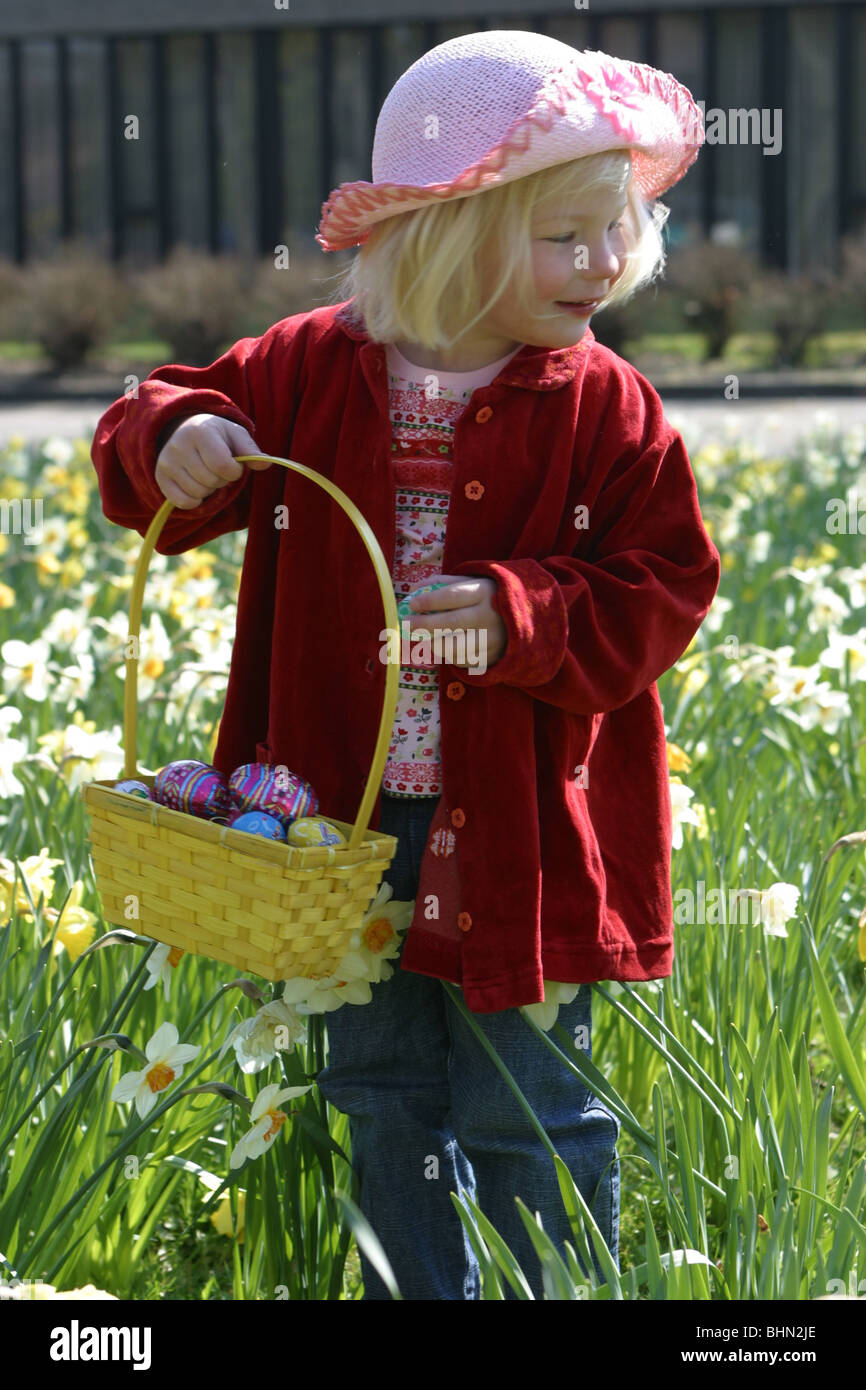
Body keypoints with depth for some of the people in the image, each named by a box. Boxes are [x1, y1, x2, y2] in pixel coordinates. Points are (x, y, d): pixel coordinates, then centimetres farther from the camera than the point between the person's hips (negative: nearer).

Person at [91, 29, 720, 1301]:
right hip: (348, 819, 3)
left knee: (527, 1114, 3)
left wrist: (521, 620, -26)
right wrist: (173, 445, -14)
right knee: (381, 1104, 15)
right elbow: (147, 437, 10)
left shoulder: (604, 408, -5)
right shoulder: (307, 372, 0)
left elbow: (660, 591, -9)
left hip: (520, 830, -3)